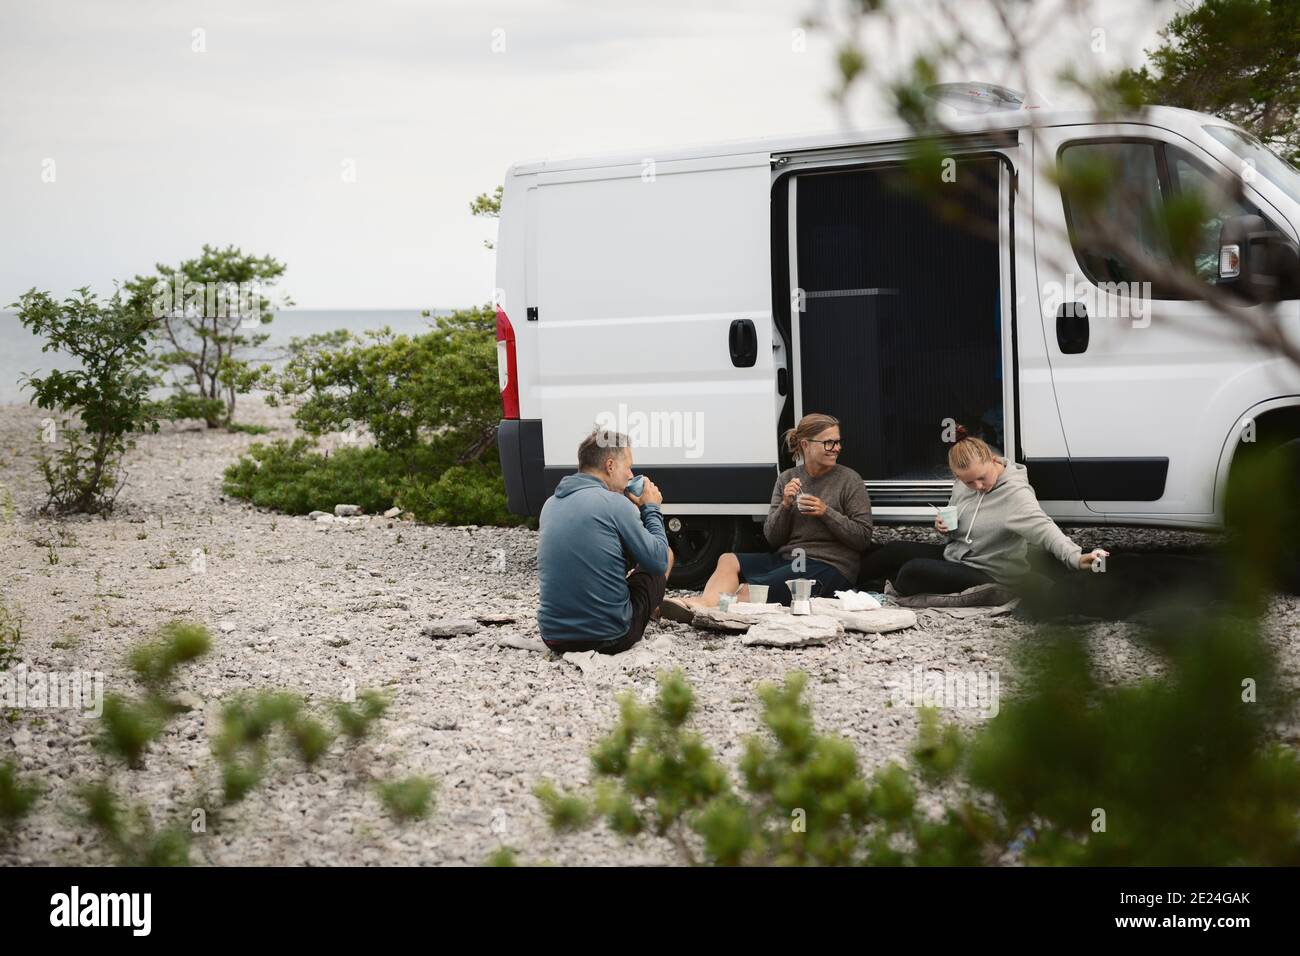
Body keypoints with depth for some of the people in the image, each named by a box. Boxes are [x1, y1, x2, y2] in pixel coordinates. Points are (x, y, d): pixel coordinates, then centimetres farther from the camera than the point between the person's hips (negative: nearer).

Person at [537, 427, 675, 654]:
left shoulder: (550, 504, 8)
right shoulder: (615, 503, -13)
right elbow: (659, 563, -7)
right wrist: (651, 508, 7)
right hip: (609, 637, -6)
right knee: (667, 553, 17)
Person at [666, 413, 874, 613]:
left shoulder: (849, 479, 2)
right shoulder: (787, 479, 13)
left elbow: (863, 537, -3)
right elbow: (772, 538, 9)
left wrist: (826, 512, -13)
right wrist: (785, 505, -8)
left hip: (829, 566, -5)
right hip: (787, 558, 5)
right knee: (728, 561, -21)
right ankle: (706, 602, -47)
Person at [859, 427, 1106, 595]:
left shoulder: (1015, 494, -25)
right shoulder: (963, 484, -1)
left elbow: (1043, 529, -39)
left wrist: (1076, 557, -57)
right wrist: (943, 526, -6)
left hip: (984, 575, -8)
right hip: (954, 555, 8)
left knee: (913, 572, -23)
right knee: (894, 550, -1)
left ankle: (885, 589, 9)